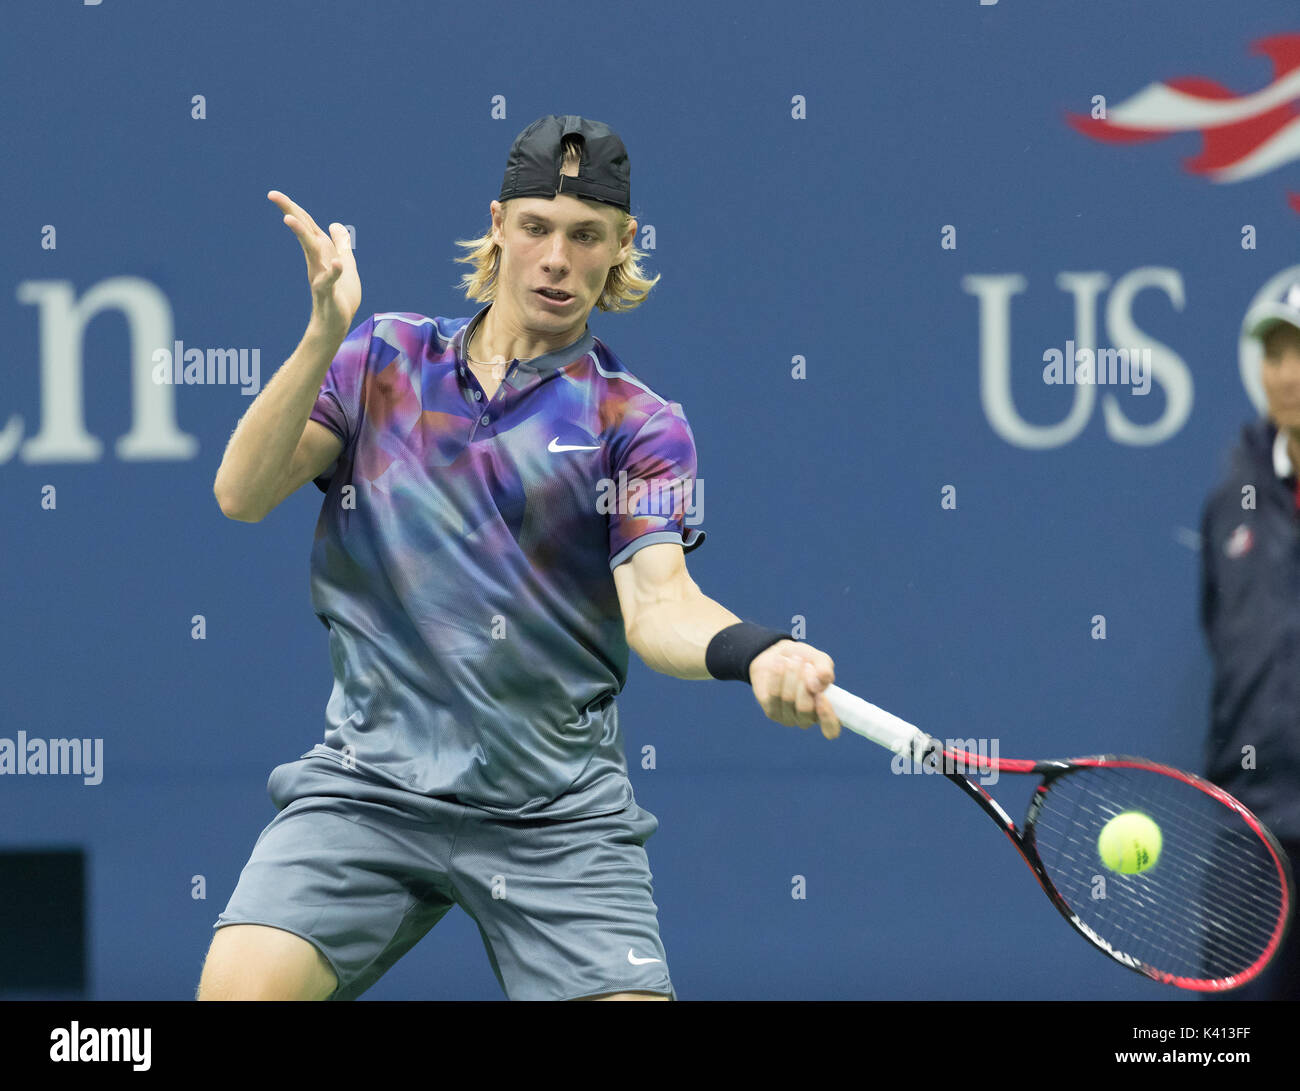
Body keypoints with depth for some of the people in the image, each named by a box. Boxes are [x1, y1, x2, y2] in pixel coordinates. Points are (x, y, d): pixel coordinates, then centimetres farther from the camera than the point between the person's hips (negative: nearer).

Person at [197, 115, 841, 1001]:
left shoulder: (640, 427, 4)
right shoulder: (382, 359, 9)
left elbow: (656, 602, -12)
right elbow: (243, 496, -3)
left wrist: (756, 654, -35)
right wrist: (325, 336, -16)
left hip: (558, 818, 0)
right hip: (368, 788, 0)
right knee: (239, 987, -19)